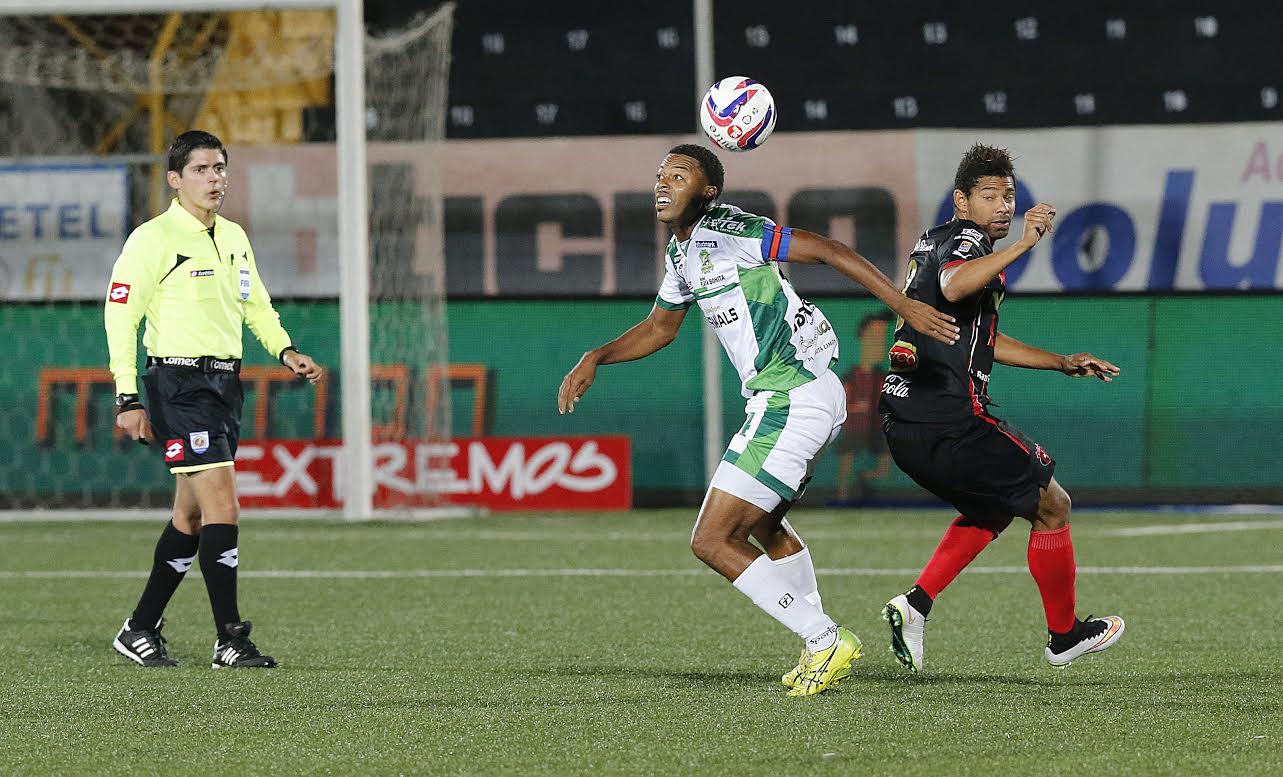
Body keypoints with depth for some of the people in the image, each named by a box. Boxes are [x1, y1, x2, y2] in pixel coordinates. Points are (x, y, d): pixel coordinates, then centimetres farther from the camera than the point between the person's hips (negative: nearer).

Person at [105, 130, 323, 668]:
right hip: (180, 385, -8)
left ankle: (141, 630, 22)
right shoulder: (153, 239, -9)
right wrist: (127, 398, -14)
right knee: (222, 508, -14)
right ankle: (231, 640, -11)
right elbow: (119, 316, -10)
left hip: (225, 382, 8)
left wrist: (284, 350, 8)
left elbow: (255, 304, 26)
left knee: (191, 517, 11)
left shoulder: (234, 238, 13)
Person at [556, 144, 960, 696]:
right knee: (764, 527, 31)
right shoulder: (680, 254, 14)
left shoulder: (725, 232, -16)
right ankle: (821, 650, 40)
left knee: (712, 541, -10)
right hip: (787, 400, 11)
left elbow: (827, 251, -20)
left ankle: (826, 641, -5)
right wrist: (594, 359, 18)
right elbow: (659, 328, 31)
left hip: (792, 399, -11)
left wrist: (904, 306, -26)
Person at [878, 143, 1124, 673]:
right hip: (949, 421, -10)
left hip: (905, 426, 10)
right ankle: (1064, 634, 19)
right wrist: (1022, 246, -35)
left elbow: (983, 340, 34)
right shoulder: (965, 239, -7)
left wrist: (1063, 364, 36)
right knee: (1052, 506, 7)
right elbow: (954, 288, -34)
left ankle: (915, 604, 11)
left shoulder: (937, 243, 23)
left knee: (995, 507, 27)